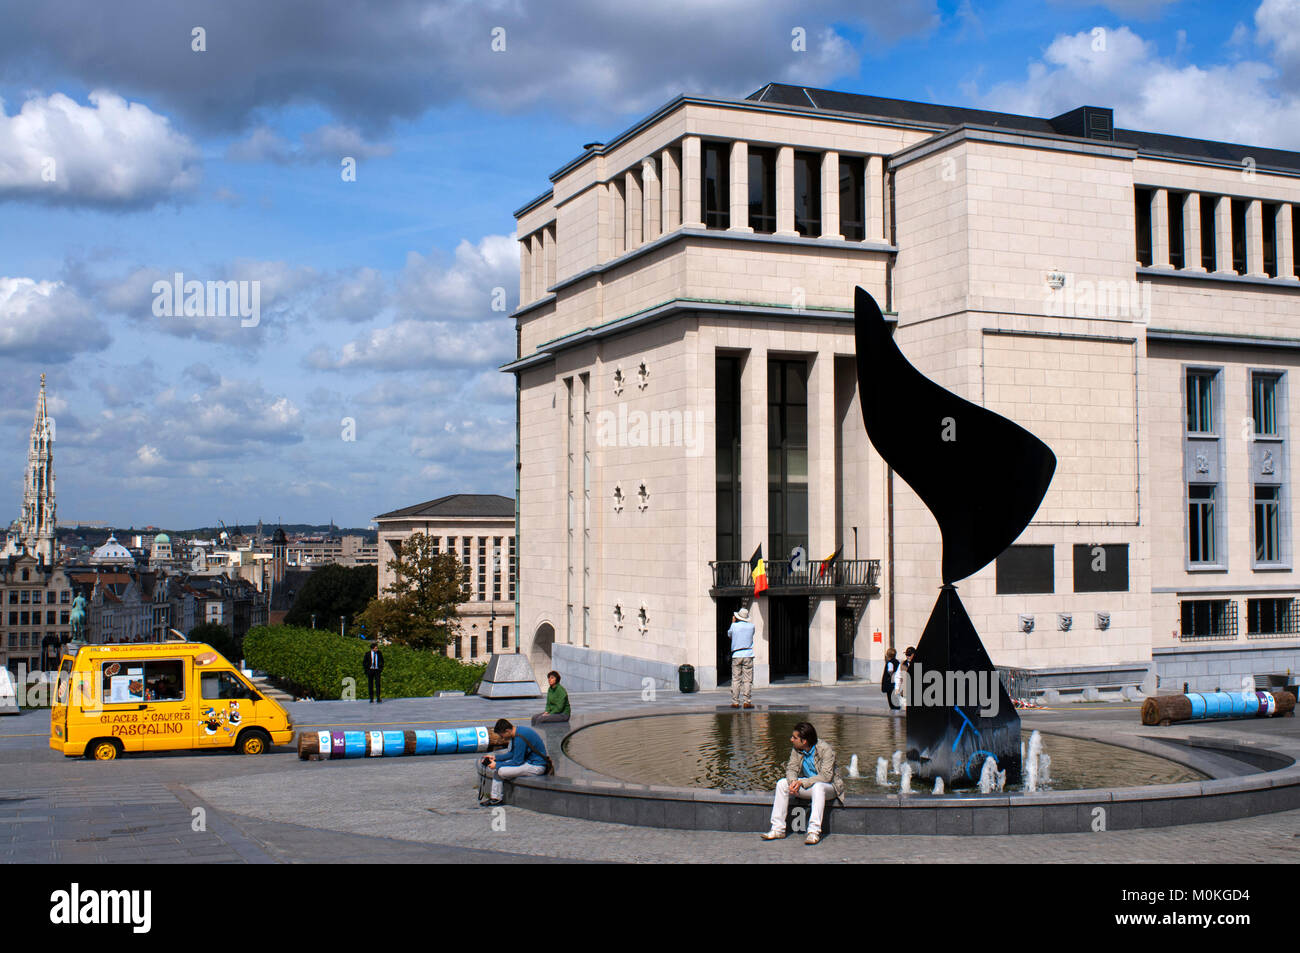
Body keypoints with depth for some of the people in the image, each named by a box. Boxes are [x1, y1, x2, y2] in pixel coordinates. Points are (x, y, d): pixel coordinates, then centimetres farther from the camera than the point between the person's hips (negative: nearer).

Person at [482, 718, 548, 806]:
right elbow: (512, 753, 16)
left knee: (501, 771, -20)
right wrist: (495, 757, 8)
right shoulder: (516, 733, 5)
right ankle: (495, 798, 9)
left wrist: (497, 765, -12)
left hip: (536, 766, -10)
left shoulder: (520, 738, -25)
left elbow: (517, 762, -20)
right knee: (496, 768, 7)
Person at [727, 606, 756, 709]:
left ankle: (735, 702, 1)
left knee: (736, 680, 3)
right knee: (747, 680, 0)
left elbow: (729, 635, 18)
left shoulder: (734, 626, -2)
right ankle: (747, 702, -4)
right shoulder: (751, 626, 1)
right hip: (748, 655, 0)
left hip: (736, 655, 0)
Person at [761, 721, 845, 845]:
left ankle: (814, 832, -42)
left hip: (828, 786, -6)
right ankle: (778, 829, -14)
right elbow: (791, 768, -1)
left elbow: (826, 776, -26)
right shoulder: (796, 749, -3)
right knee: (782, 783, -14)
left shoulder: (825, 749, -21)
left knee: (818, 786, -40)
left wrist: (802, 782, -30)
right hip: (808, 784, 6)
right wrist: (793, 782, -25)